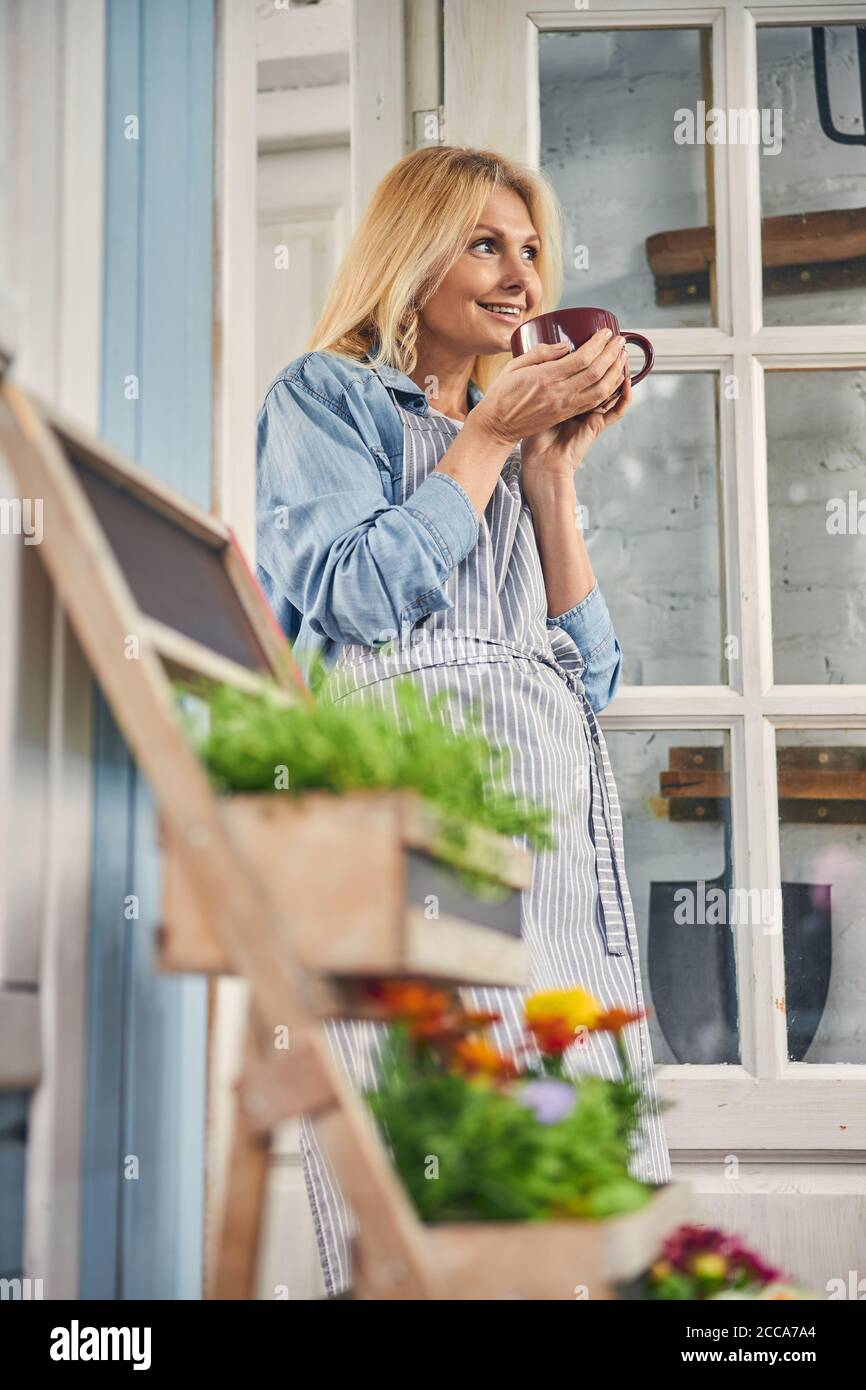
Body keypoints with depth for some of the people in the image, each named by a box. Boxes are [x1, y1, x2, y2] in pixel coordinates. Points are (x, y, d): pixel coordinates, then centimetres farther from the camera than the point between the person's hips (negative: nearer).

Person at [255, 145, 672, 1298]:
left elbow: (591, 671, 15)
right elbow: (361, 600, -10)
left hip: (552, 798, 6)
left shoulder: (516, 432, 25)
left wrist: (553, 469, 8)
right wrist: (491, 436, -3)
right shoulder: (327, 395, 8)